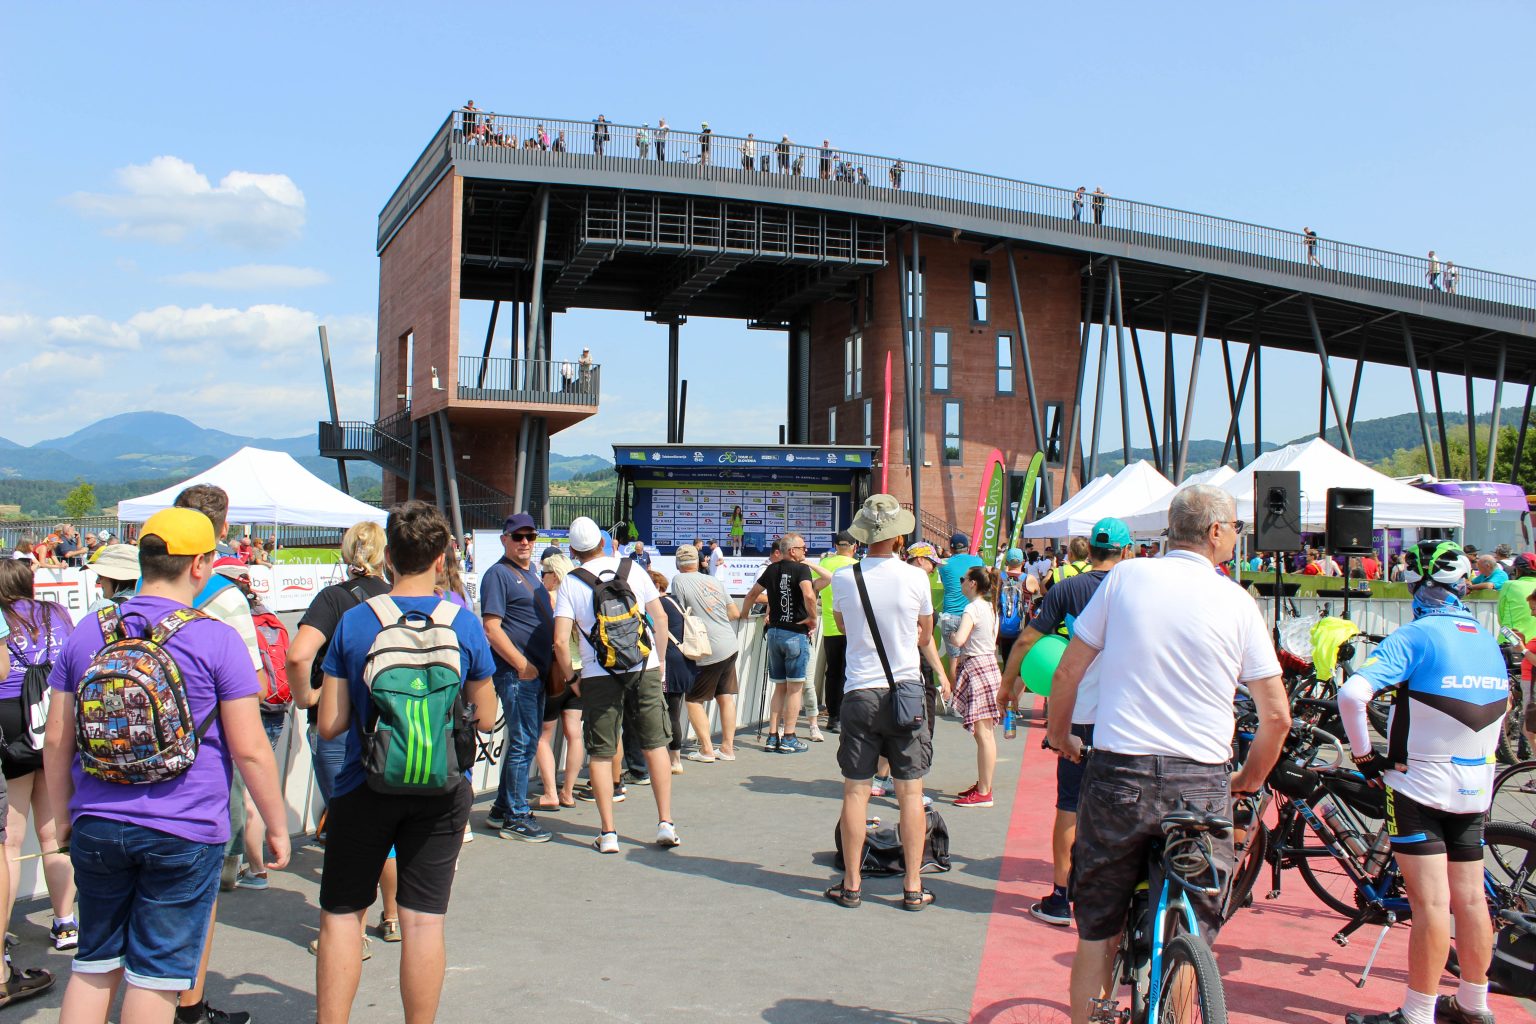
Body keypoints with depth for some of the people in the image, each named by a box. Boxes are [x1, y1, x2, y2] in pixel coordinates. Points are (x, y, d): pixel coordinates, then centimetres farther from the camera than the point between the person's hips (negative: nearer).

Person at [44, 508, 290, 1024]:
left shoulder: (87, 634, 3)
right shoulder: (218, 640, -10)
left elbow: (56, 741, 8)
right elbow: (249, 751, -12)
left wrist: (67, 813, 22)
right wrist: (277, 826, -1)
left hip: (97, 827, 4)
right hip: (185, 834, -4)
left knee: (94, 963, 18)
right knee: (156, 972, 6)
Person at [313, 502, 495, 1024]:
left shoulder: (354, 621, -6)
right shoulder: (464, 623, -5)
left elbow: (329, 725, -5)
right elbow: (485, 718, 2)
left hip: (365, 787, -1)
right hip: (442, 790, 1)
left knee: (342, 914, 12)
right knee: (424, 920, 6)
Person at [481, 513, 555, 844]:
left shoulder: (530, 573, 17)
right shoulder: (498, 574, -10)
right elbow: (492, 628, -17)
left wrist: (548, 663, 16)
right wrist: (522, 665, -19)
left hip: (535, 672, 9)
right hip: (516, 673, -9)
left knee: (527, 741, 15)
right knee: (523, 742, -6)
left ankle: (502, 809, 25)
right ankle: (515, 817, 3)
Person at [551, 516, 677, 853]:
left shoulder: (570, 583, -2)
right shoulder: (633, 569, 5)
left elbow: (560, 641, -10)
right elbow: (661, 617, 6)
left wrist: (571, 678, 5)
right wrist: (660, 662, 15)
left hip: (599, 674, -2)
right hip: (645, 667, 2)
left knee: (601, 753, 7)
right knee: (655, 744, 11)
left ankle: (608, 833, 7)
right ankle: (665, 823, 9)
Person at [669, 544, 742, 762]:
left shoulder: (679, 581, -7)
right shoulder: (714, 581, 11)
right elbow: (735, 613, 14)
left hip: (708, 652, -6)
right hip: (730, 646, 6)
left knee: (694, 699, 5)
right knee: (726, 697, 11)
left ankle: (706, 749, 2)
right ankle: (727, 747, 15)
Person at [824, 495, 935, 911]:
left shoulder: (843, 579, -5)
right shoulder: (916, 578, -7)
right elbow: (925, 637, 8)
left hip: (859, 693, 1)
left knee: (856, 791, 7)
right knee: (910, 792, 5)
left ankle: (851, 884, 13)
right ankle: (913, 887, 10)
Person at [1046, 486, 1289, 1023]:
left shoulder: (1125, 577, 1)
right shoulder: (1236, 602, -1)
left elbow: (1068, 670, 5)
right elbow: (1277, 715, 0)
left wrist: (1058, 733, 22)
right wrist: (1250, 779, 17)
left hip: (1118, 774, 1)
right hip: (1201, 782, 0)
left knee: (1097, 932, 12)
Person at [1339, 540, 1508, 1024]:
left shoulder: (1415, 636, -15)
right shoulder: (1488, 641, 7)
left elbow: (1352, 694, -28)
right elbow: (1497, 711, 19)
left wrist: (1363, 754, -15)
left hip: (1419, 787, -7)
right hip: (1475, 789, 7)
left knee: (1432, 904, -5)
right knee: (1470, 898, 15)